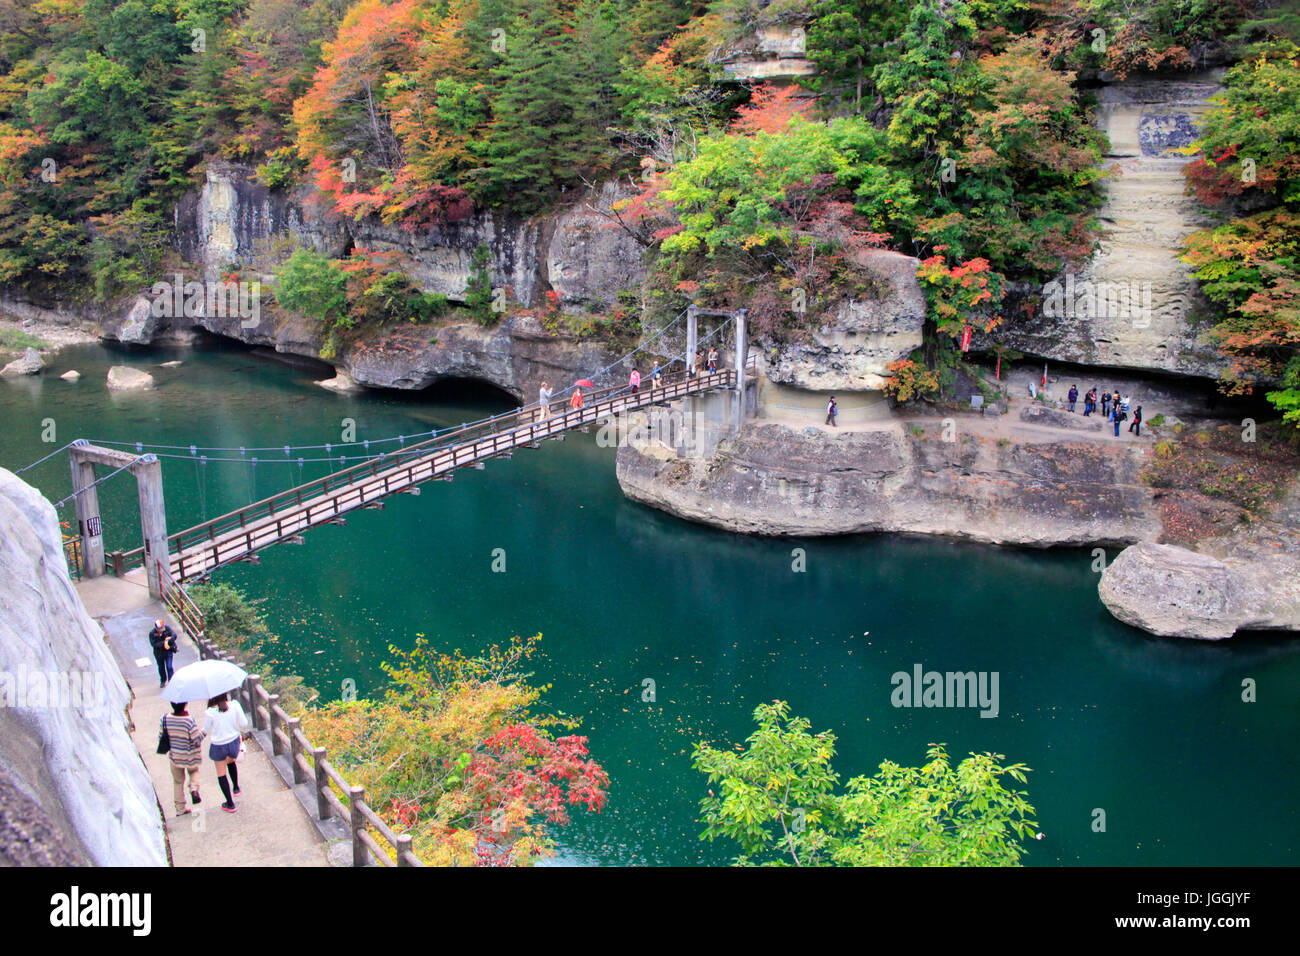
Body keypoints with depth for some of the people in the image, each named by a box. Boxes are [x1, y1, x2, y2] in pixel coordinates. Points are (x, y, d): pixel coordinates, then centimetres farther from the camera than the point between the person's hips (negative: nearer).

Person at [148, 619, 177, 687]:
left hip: (168, 651, -1)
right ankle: (163, 681, 42)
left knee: (169, 667, -8)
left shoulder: (167, 628, -15)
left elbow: (174, 635, -25)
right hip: (159, 653, 1)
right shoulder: (152, 633, -15)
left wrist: (168, 642, -38)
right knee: (161, 668, 19)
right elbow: (153, 644, -20)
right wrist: (163, 644, -30)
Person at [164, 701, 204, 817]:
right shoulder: (189, 721, -27)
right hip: (190, 756, -3)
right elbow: (197, 740, -20)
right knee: (194, 771, 27)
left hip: (174, 755, 3)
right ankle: (194, 788, -1)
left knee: (178, 781, 18)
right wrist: (202, 733, 0)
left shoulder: (166, 719, -15)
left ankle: (180, 808, 23)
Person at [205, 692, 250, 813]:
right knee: (231, 762, 36)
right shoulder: (234, 705, -16)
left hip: (218, 746, -3)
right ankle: (236, 788, 39)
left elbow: (206, 731, -7)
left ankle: (230, 804, 20)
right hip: (233, 742, 3)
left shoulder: (210, 712, -21)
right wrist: (242, 731, 14)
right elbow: (244, 724, -9)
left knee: (221, 774, 13)